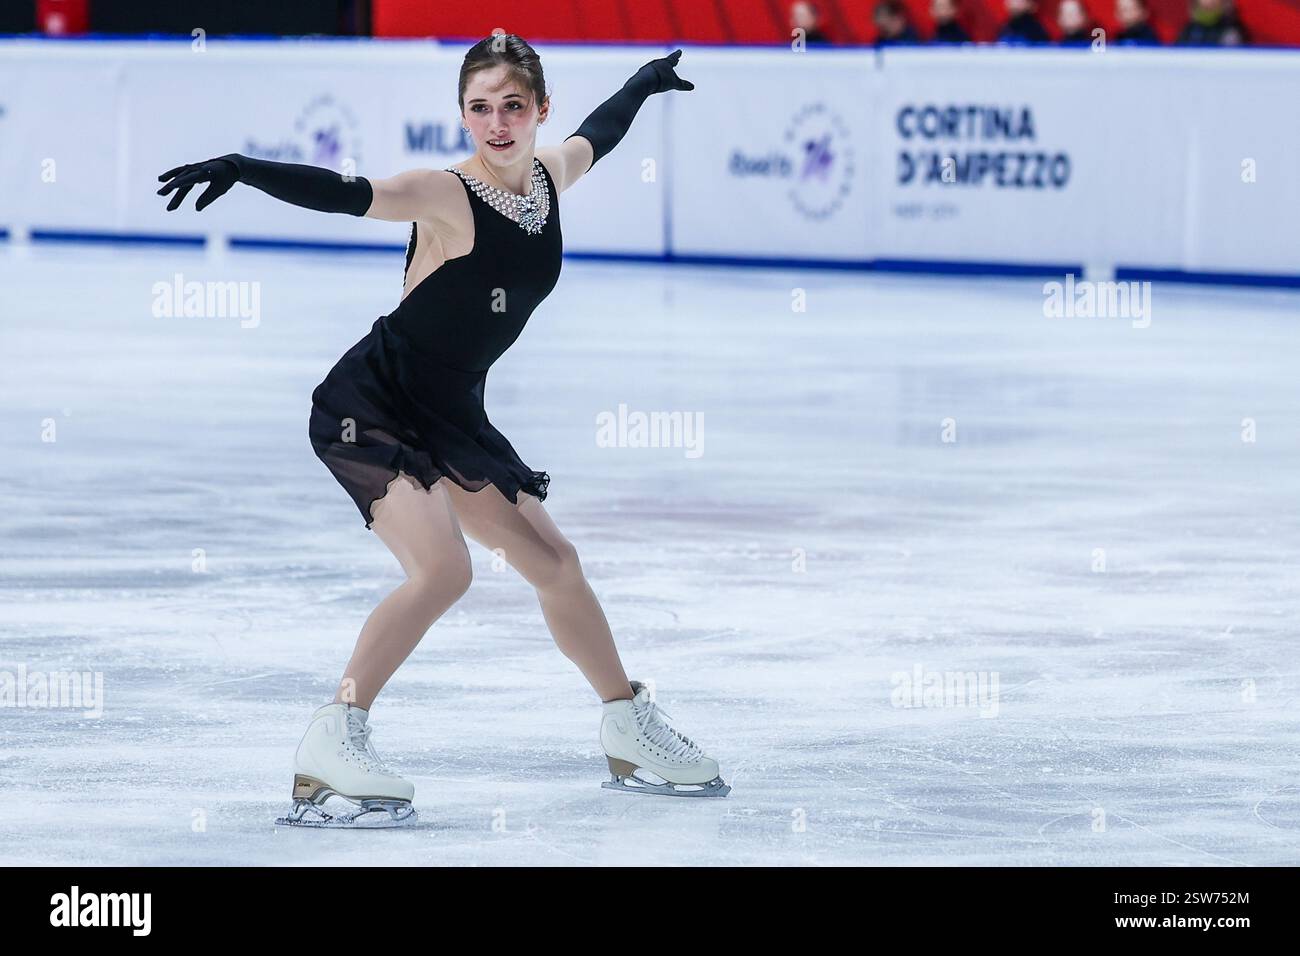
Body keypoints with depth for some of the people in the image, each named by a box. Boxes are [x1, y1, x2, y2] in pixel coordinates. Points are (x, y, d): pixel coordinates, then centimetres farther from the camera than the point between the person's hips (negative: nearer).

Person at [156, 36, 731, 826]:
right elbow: (343, 194, -35)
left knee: (554, 561, 16)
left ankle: (632, 736, 34)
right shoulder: (447, 197, -20)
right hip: (370, 406, -8)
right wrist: (239, 168, -50)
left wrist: (648, 80, 44)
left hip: (450, 418, 8)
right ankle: (329, 750, -26)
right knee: (443, 569, -26)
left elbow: (599, 133, 25)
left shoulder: (551, 176, 2)